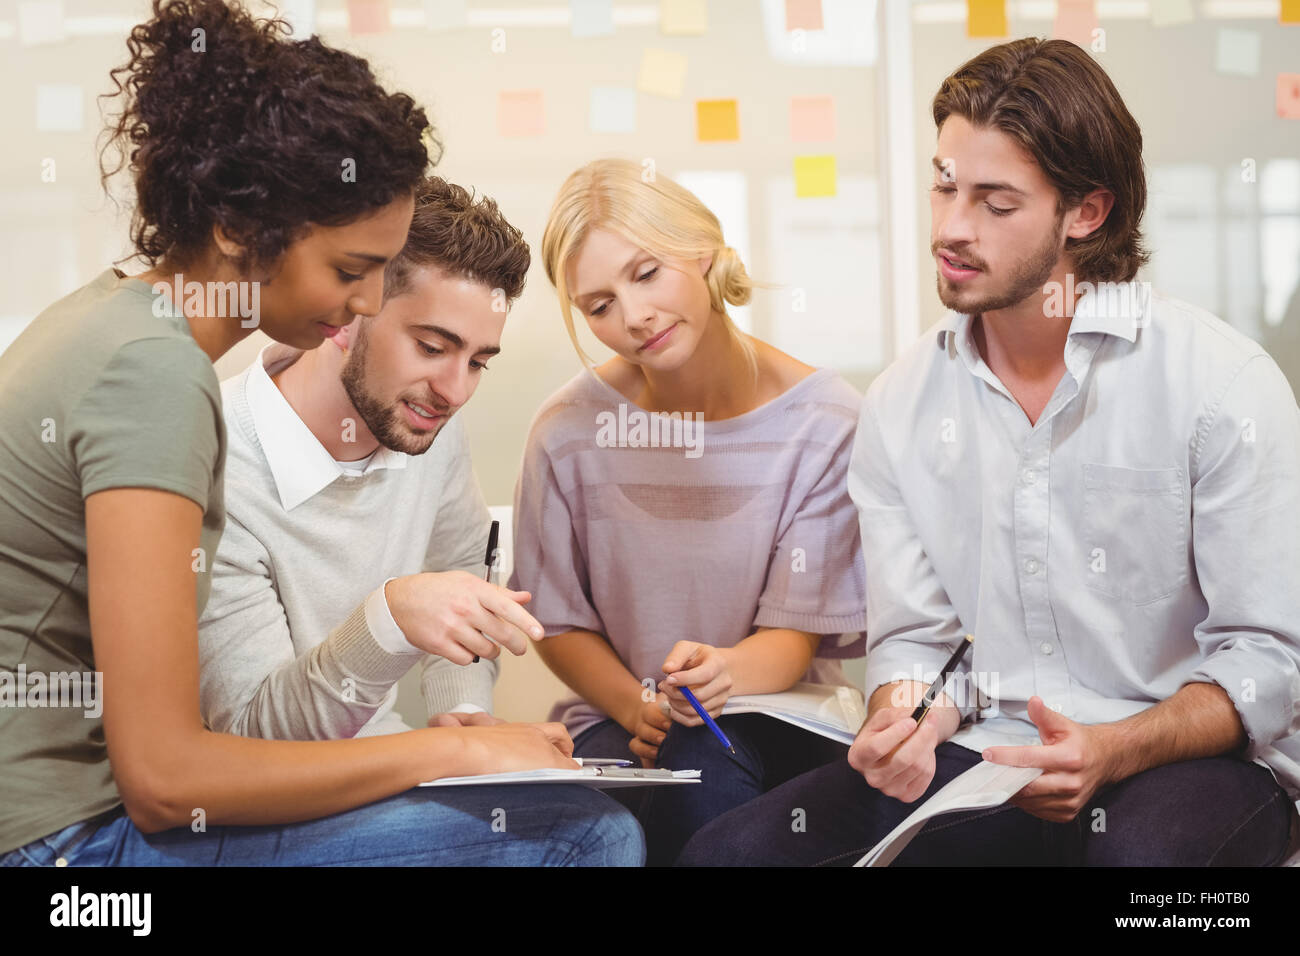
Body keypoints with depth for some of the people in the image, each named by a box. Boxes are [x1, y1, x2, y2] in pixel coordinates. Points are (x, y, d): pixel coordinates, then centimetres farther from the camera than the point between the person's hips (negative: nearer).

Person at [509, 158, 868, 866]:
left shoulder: (823, 423, -7)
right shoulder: (570, 431, -4)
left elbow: (797, 632, -9)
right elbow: (558, 621, 4)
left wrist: (728, 670, -33)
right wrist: (637, 708, -15)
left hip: (780, 713, 0)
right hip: (617, 712, 0)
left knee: (707, 757, -34)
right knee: (700, 774, -33)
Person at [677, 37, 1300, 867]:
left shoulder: (1224, 384, -9)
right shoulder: (901, 404, 5)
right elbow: (914, 637, 10)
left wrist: (1111, 752, -25)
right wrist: (902, 727, -14)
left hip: (1189, 760, -4)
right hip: (982, 761, 4)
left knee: (1142, 852, -40)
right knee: (729, 850, -16)